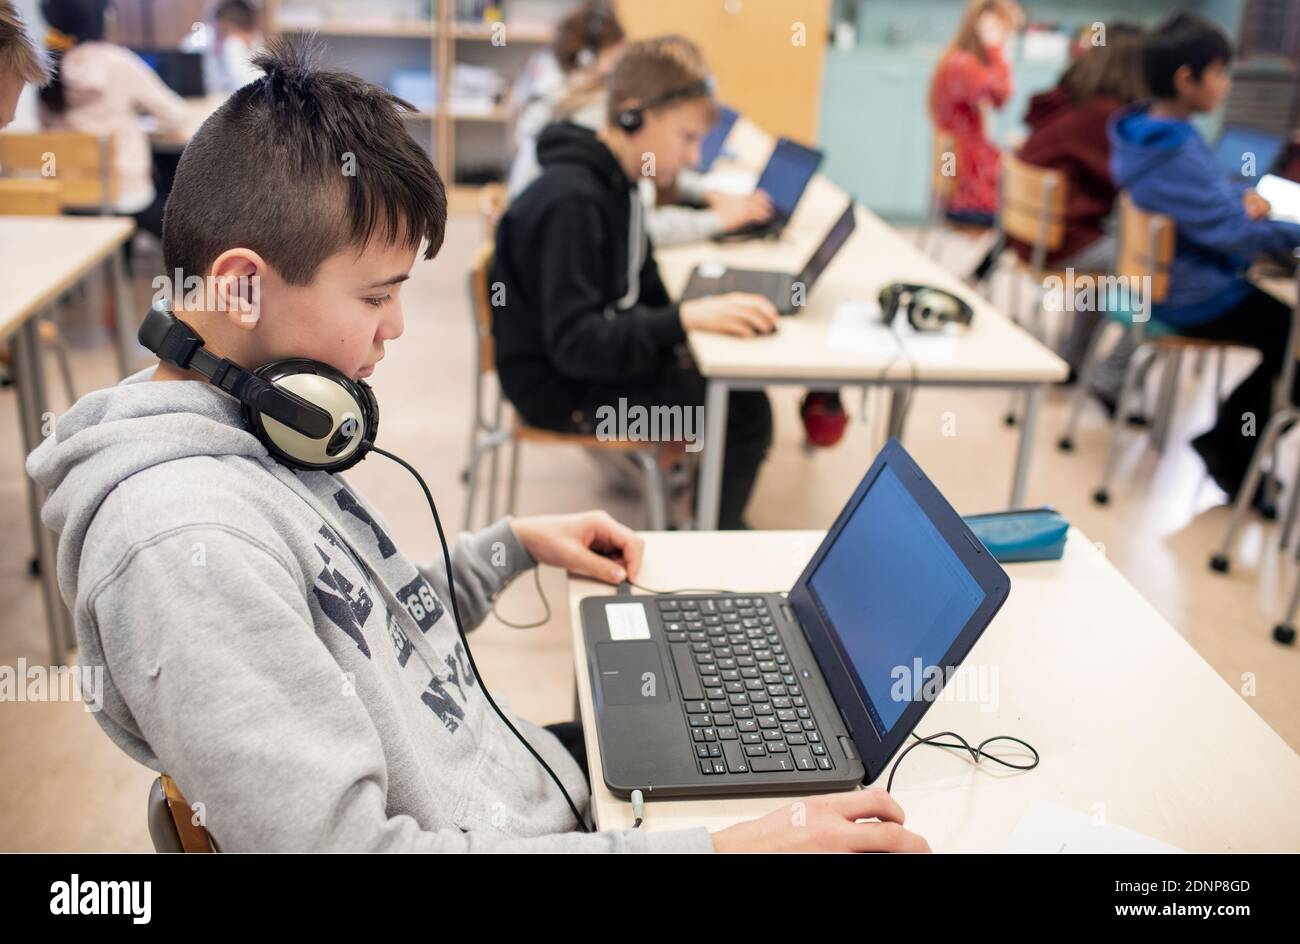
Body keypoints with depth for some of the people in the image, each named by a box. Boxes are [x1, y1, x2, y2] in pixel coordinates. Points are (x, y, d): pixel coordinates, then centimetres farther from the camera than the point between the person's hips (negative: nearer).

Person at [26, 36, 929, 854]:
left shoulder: (265, 440, 3)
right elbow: (345, 837, -30)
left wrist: (513, 544, 7)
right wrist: (711, 847, -31)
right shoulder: (183, 541, -27)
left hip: (537, 779, 8)